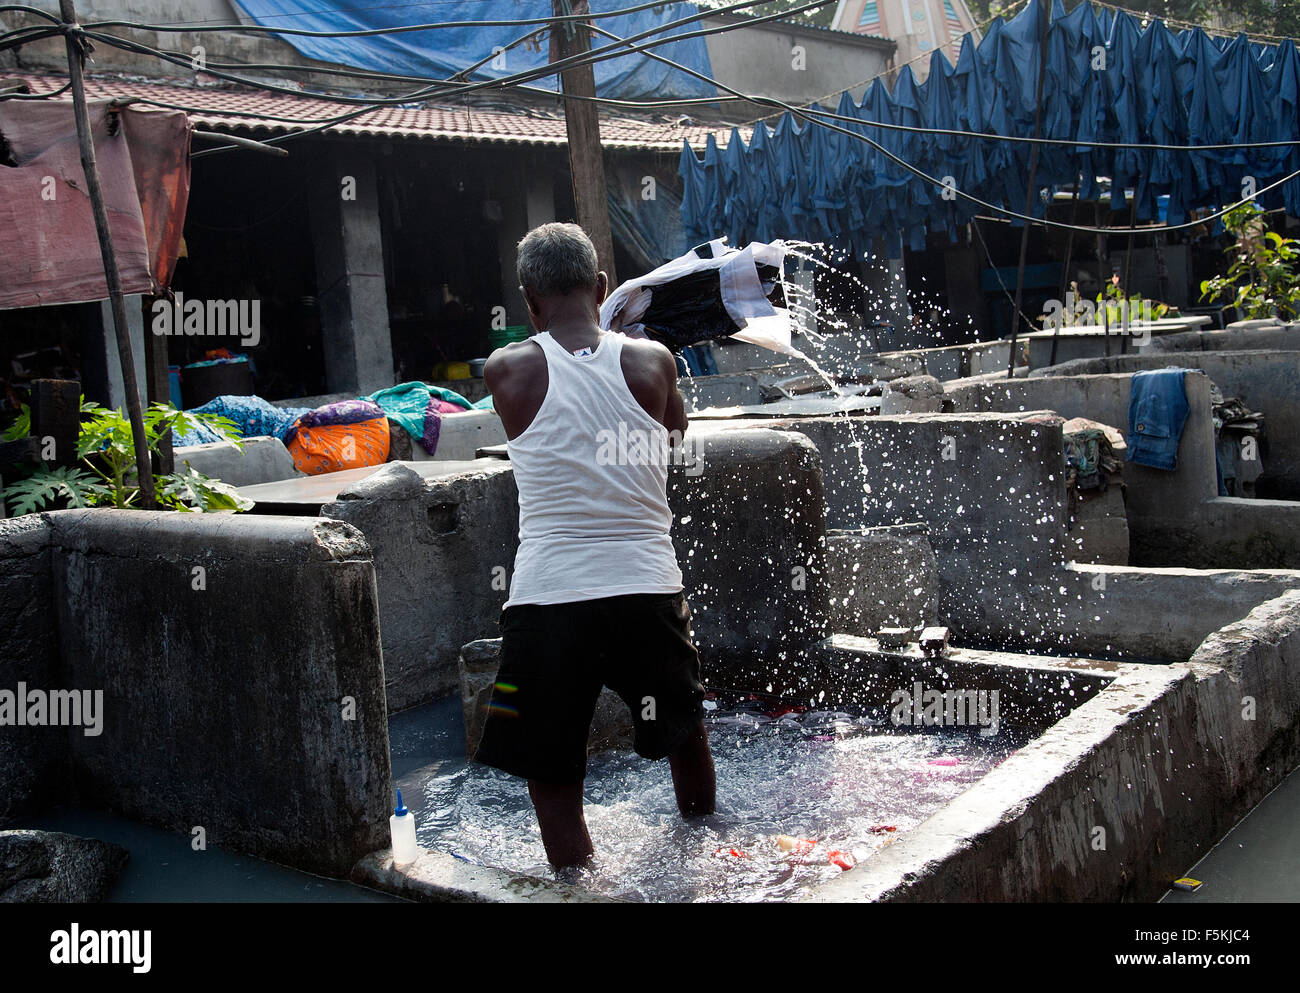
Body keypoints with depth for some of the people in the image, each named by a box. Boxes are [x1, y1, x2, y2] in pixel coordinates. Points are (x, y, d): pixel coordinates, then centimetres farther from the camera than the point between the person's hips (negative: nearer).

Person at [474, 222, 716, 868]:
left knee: (555, 788, 9)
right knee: (685, 729, 29)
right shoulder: (652, 362, 1)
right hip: (646, 588, 3)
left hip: (548, 597, -3)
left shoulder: (507, 371, -3)